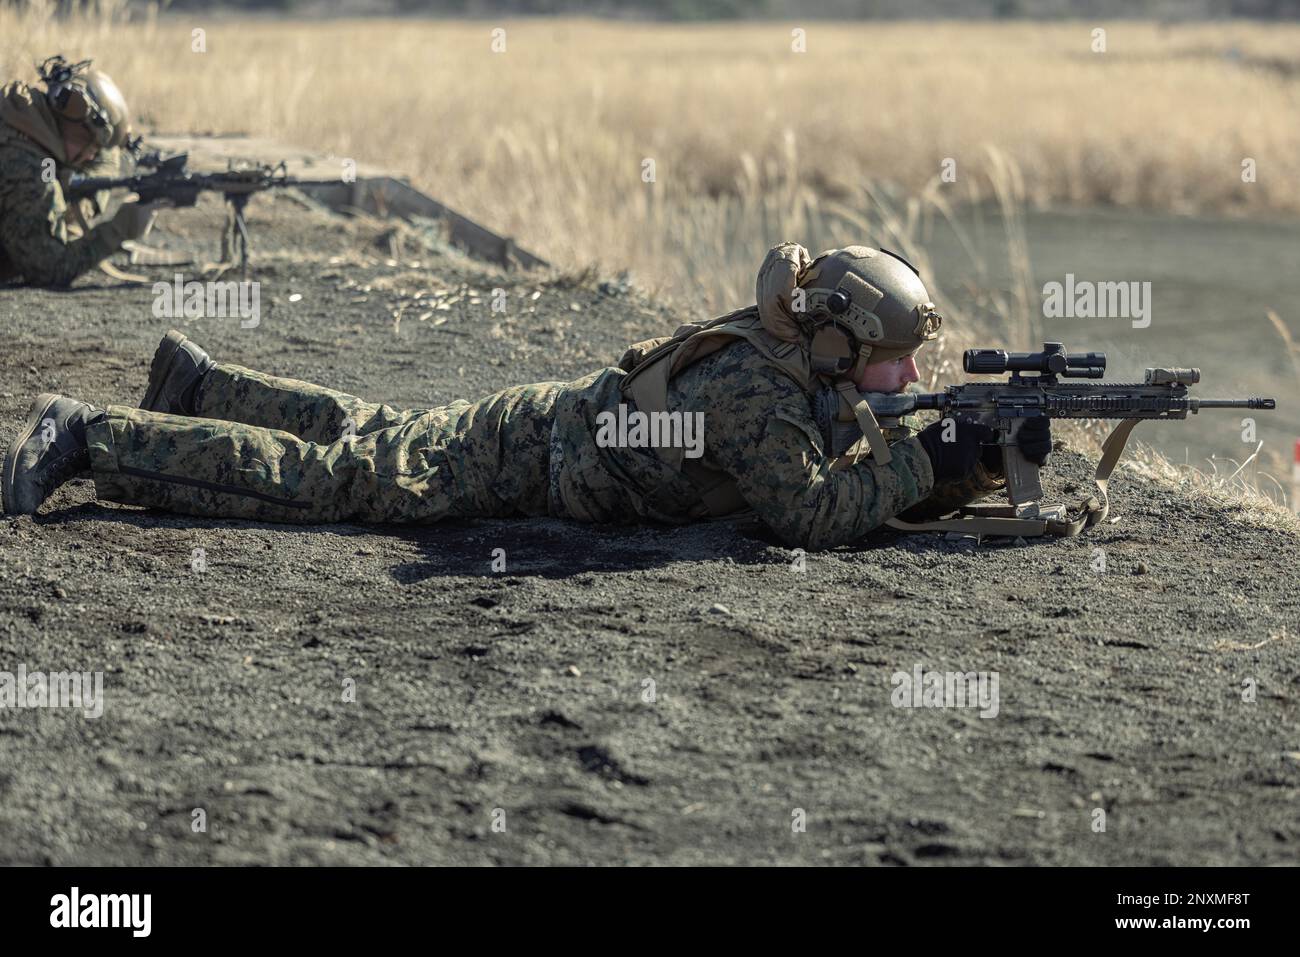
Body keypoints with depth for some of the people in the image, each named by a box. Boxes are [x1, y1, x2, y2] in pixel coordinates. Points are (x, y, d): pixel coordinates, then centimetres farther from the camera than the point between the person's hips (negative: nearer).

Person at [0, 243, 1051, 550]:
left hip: (556, 416, 8)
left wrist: (988, 459, -8)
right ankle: (88, 437, -6)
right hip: (524, 457, -8)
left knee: (363, 434, 24)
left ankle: (193, 381, 39)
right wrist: (929, 460, -28)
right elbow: (810, 515, -36)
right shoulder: (756, 391, -30)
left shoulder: (817, 377, -2)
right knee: (333, 476, -8)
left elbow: (890, 480, 8)